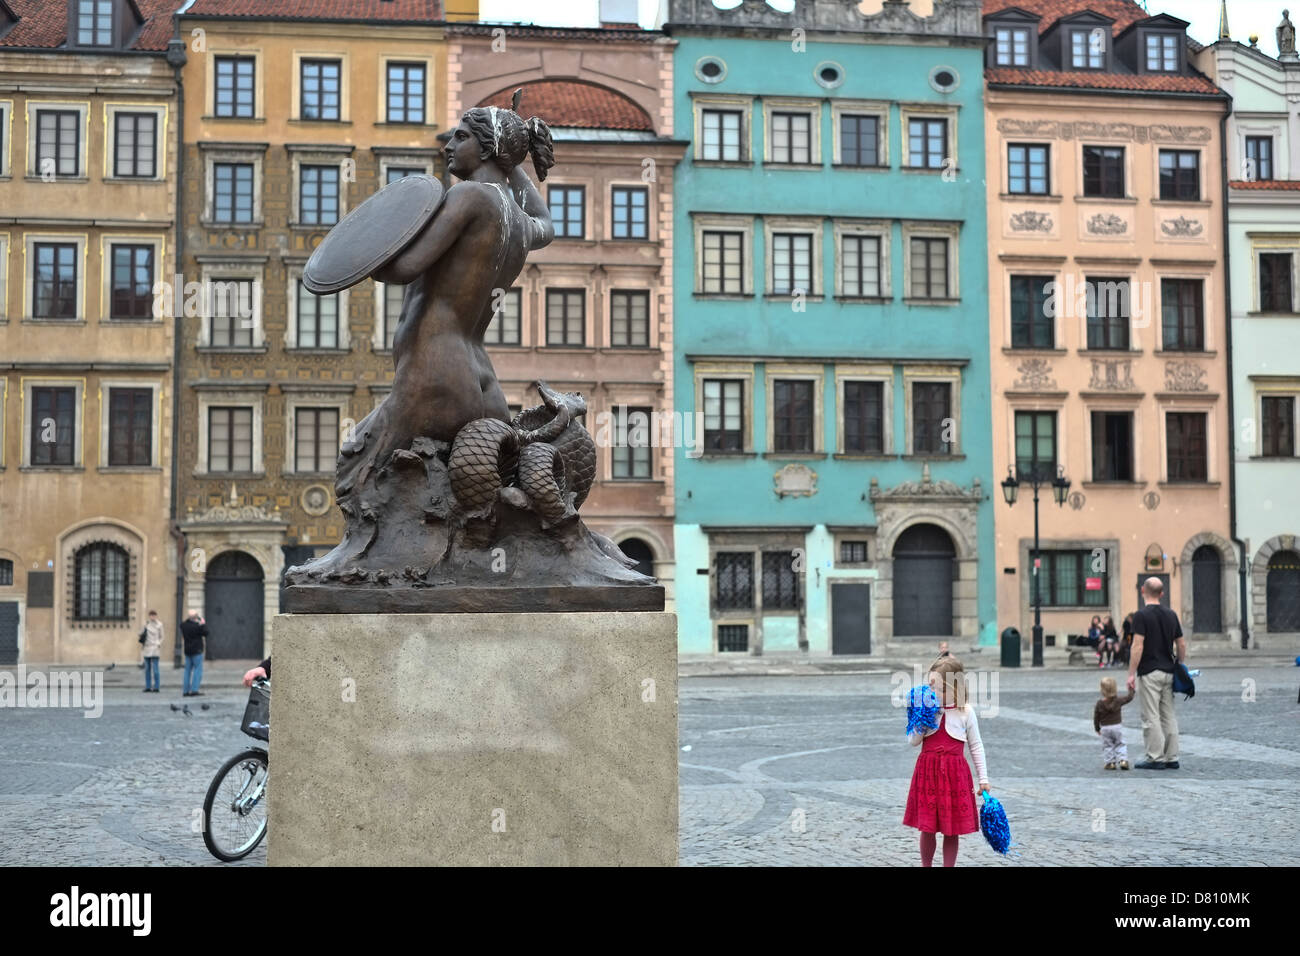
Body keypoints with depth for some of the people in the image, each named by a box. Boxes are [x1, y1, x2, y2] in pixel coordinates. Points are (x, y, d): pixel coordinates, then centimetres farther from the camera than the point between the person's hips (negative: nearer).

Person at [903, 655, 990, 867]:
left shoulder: (965, 712, -3)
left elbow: (976, 746, 4)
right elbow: (913, 741, 0)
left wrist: (983, 778, 5)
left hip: (954, 773, -1)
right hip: (928, 770, 1)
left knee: (952, 830, 5)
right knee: (927, 829, 6)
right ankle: (926, 865, 23)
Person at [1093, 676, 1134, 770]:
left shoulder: (1099, 704, -6)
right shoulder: (1118, 701, -6)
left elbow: (1096, 717, -1)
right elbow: (1129, 698, 9)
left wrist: (1097, 728, 12)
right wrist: (1131, 690, 26)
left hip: (1105, 728, 0)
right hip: (1117, 726, 0)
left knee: (1107, 746, 9)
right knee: (1120, 744, 10)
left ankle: (1109, 763, 5)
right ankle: (1123, 760, -4)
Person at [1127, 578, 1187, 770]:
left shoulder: (1142, 615, -12)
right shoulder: (1171, 615, 8)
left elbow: (1138, 646, -17)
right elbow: (1181, 645, 10)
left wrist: (1131, 674, -14)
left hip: (1149, 673, -6)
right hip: (1168, 672, 7)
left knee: (1151, 718, -3)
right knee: (1169, 717, 11)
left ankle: (1156, 759, -2)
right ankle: (1171, 759, 12)